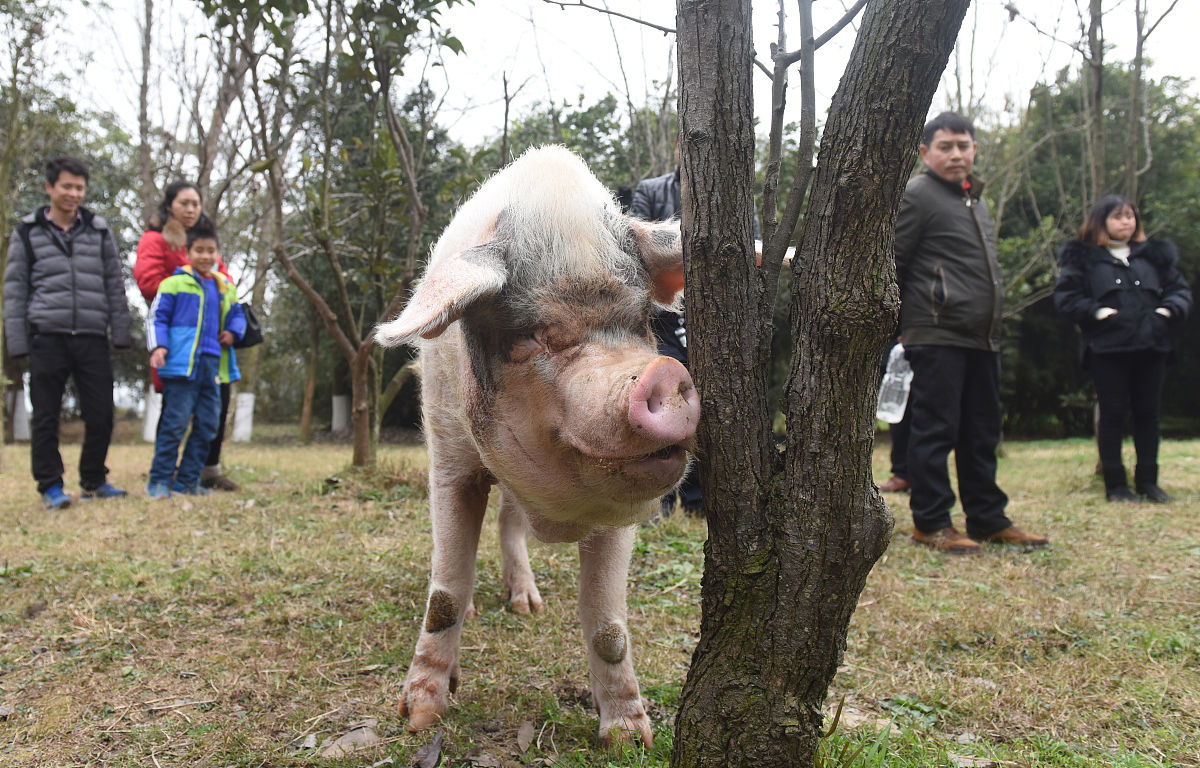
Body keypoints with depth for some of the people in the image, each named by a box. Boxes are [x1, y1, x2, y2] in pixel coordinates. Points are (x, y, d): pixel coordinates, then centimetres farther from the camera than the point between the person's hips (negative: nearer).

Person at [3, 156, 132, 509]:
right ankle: (50, 486, 12)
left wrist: (121, 333, 4)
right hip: (47, 337, -1)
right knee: (46, 417, 2)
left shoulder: (99, 230, 12)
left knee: (101, 414, 3)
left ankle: (94, 480, 19)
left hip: (92, 338, 1)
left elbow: (115, 284, 12)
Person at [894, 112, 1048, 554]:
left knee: (982, 432, 12)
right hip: (937, 335, -9)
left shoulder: (975, 201, 21)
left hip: (981, 338, 9)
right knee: (935, 429, -4)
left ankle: (988, 519, 21)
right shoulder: (916, 196, -6)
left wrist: (993, 324, 19)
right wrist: (902, 325, -11)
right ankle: (931, 523, 4)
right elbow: (892, 265, -11)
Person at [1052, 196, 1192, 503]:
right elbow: (1065, 295, -3)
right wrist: (1097, 312, -15)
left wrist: (1169, 310, -3)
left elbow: (1180, 289, 16)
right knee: (1112, 414, 0)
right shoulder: (1083, 257, 4)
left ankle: (1148, 480, 17)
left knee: (1148, 413, 7)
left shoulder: (1154, 254, 15)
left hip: (1150, 347, 4)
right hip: (1107, 348, -4)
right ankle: (1115, 483, 7)